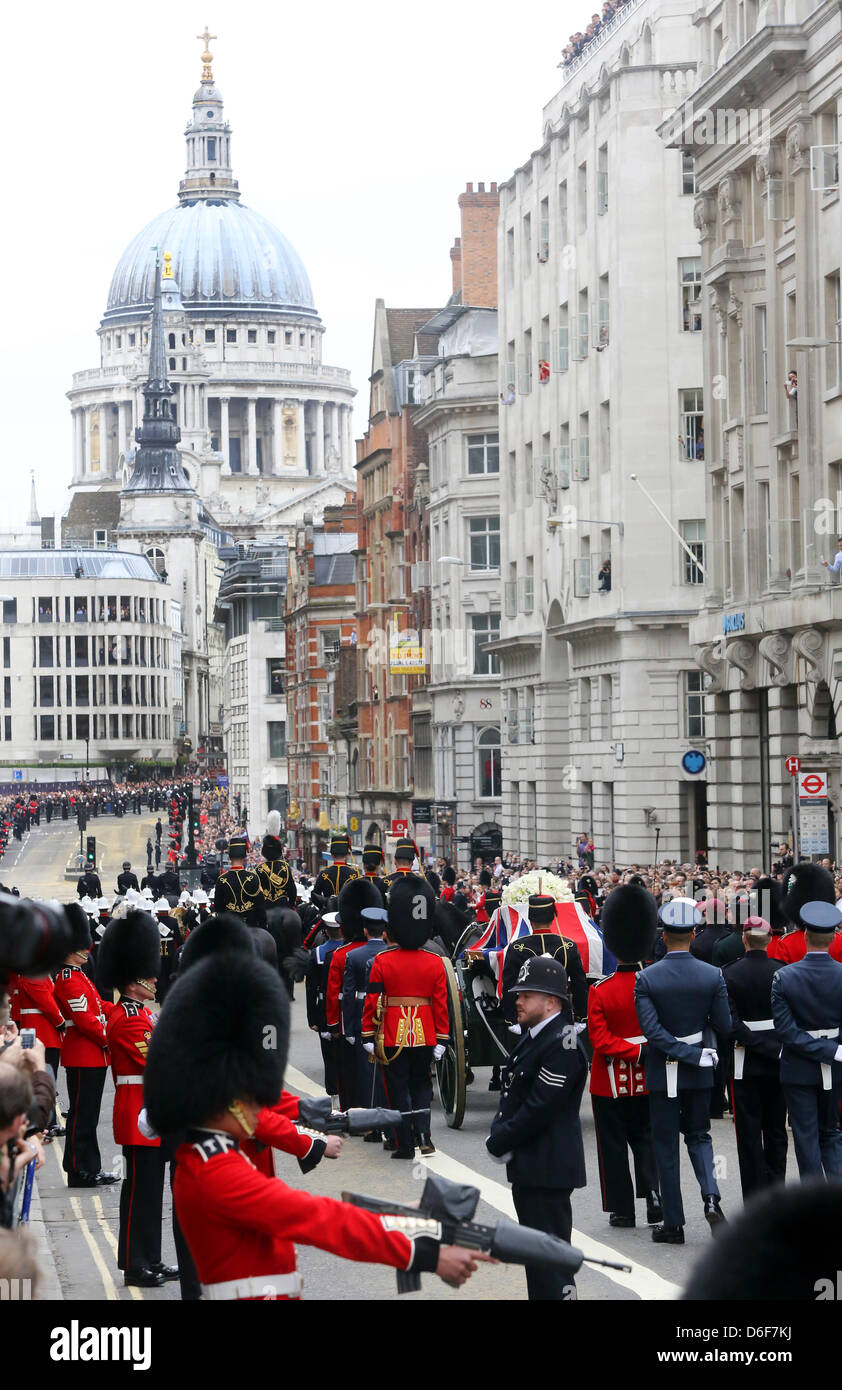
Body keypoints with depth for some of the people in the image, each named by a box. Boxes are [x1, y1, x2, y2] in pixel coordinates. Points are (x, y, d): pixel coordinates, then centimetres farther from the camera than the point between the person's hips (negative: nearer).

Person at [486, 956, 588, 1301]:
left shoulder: (562, 1046, -18)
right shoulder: (534, 1036, 13)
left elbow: (539, 1108, -20)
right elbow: (512, 1095, 18)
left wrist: (499, 1142, -11)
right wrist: (498, 1134, 2)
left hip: (548, 1168, -10)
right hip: (528, 1168, 10)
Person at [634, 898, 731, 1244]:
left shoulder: (646, 978, -12)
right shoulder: (713, 976, -8)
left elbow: (651, 1030, -19)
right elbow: (724, 1028, -4)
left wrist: (695, 1055, -15)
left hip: (663, 1072, -2)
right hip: (699, 1074, 2)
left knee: (666, 1145, 7)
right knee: (698, 1135, 18)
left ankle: (673, 1224, 9)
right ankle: (710, 1196, -7)